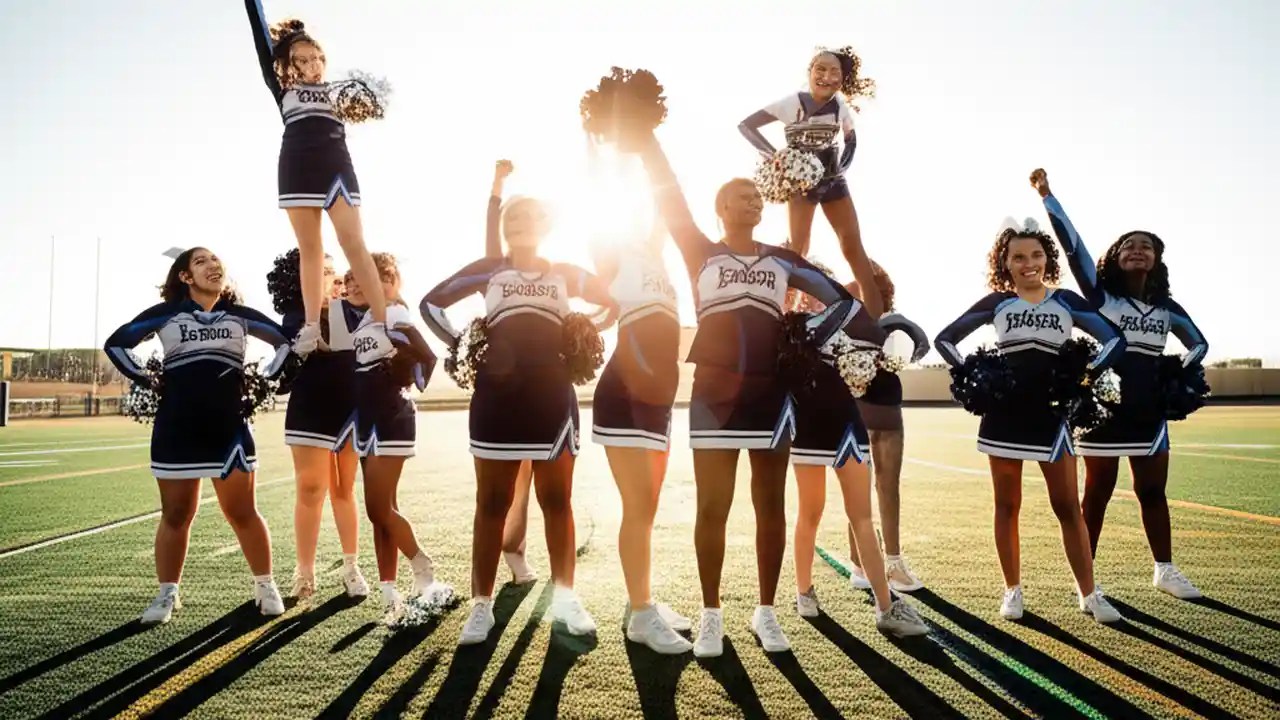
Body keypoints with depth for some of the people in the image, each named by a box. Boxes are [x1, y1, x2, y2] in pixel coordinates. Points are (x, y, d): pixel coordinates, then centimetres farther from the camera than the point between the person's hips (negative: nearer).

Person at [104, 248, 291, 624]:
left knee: (242, 513, 5)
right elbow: (116, 343, 9)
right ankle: (167, 594, 20)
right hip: (176, 429, 0)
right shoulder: (165, 314, 3)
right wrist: (147, 381, 1)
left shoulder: (241, 316, 6)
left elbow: (285, 341, 13)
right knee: (175, 515, 8)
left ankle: (266, 586, 16)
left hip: (229, 428, 0)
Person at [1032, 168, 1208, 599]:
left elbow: (1199, 344, 19)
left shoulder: (1167, 308, 7)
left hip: (1149, 413, 3)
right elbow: (1073, 246, -11)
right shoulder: (1101, 296, -3)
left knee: (1153, 492, 12)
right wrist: (1046, 195, -16)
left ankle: (1165, 570, 25)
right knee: (1097, 493, 5)